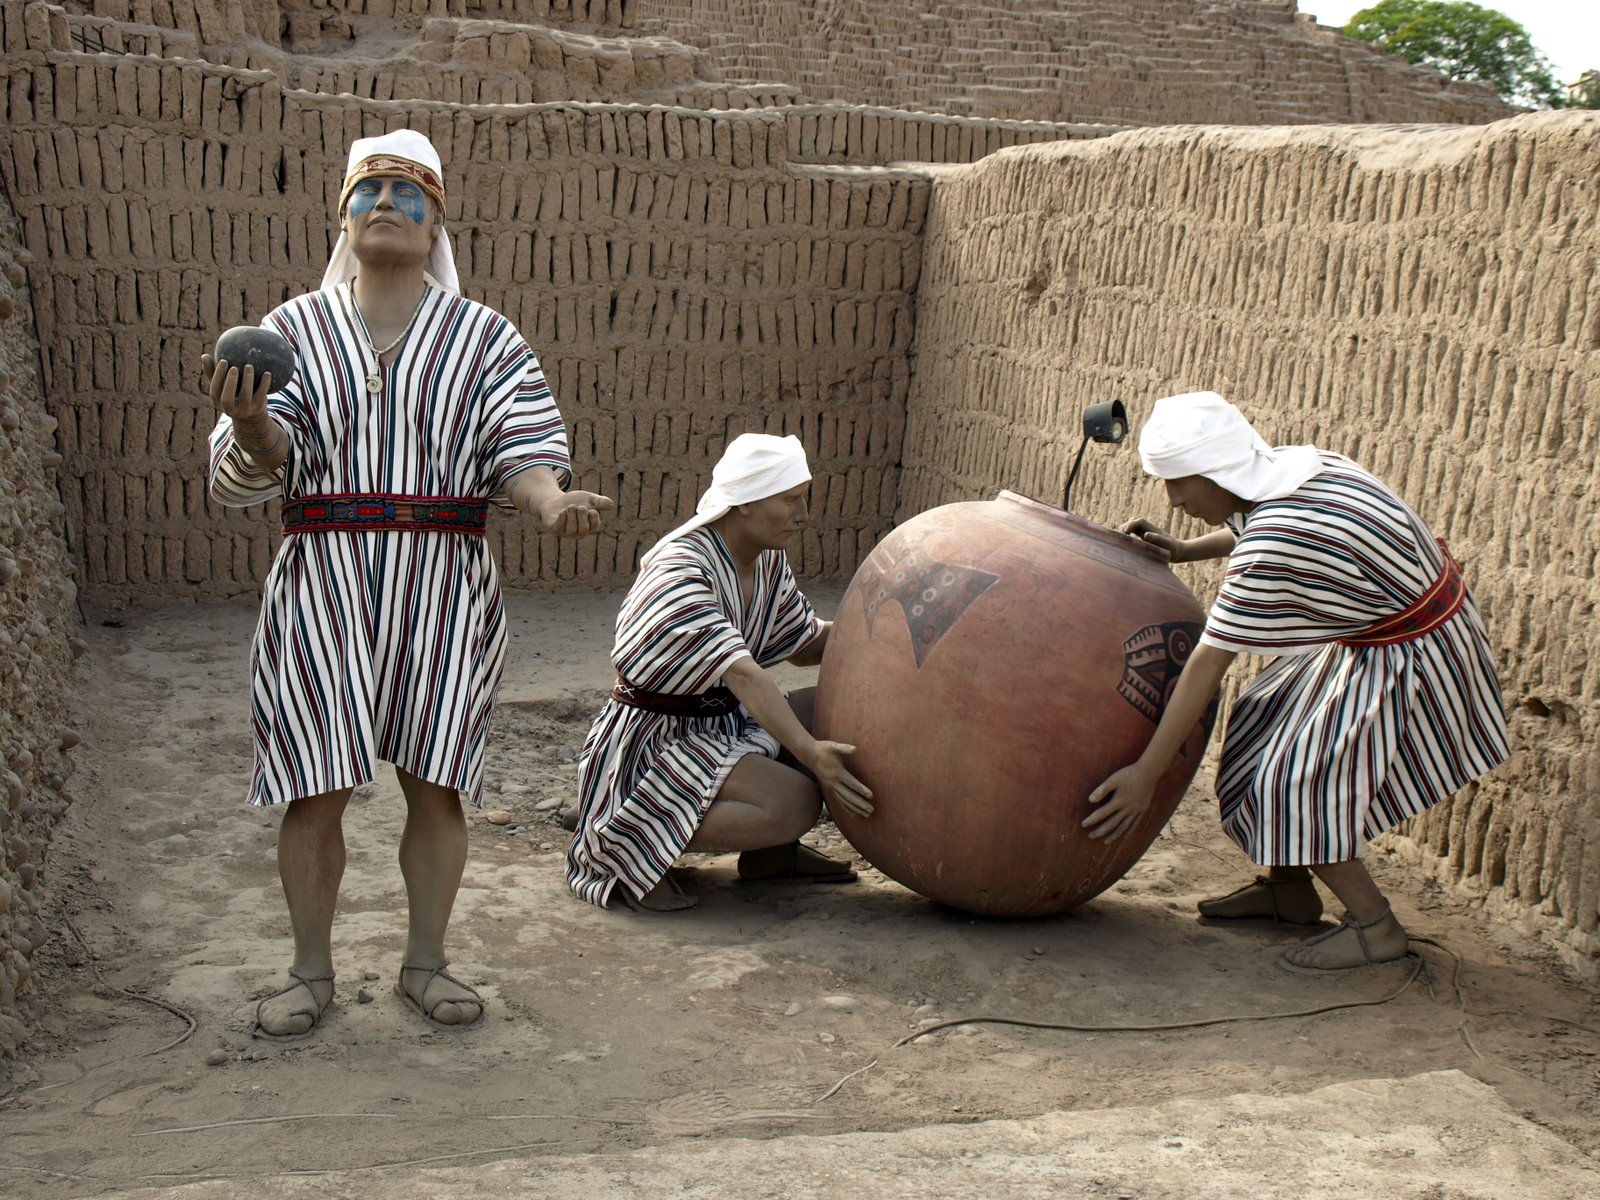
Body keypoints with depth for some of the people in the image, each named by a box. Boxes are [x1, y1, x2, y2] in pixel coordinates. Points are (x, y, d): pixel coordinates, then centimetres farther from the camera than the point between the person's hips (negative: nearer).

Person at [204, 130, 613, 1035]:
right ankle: (313, 970, 19)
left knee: (437, 782, 5)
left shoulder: (484, 337, 5)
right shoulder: (295, 330, 6)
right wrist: (252, 424, -26)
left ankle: (426, 961, 22)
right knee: (316, 787, 2)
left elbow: (524, 450, -4)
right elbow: (250, 474, -2)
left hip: (445, 586, 0)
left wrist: (552, 502, -27)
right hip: (322, 583, 0)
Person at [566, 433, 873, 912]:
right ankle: (632, 847, -15)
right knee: (795, 800, -27)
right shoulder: (679, 568, -24)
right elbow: (742, 675, -34)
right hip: (652, 742, -9)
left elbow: (806, 644, 13)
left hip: (722, 726, 9)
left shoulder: (770, 562, 3)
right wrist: (810, 753, -41)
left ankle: (772, 852, 9)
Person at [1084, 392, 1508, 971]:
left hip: (1409, 658, -10)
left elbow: (1207, 664, -28)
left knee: (1295, 777, -10)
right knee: (1267, 725, 12)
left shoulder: (1268, 553, -31)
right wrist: (1184, 551, 13)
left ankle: (1375, 926, 4)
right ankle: (1289, 891, 23)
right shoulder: (1292, 464, -4)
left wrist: (1146, 774, -24)